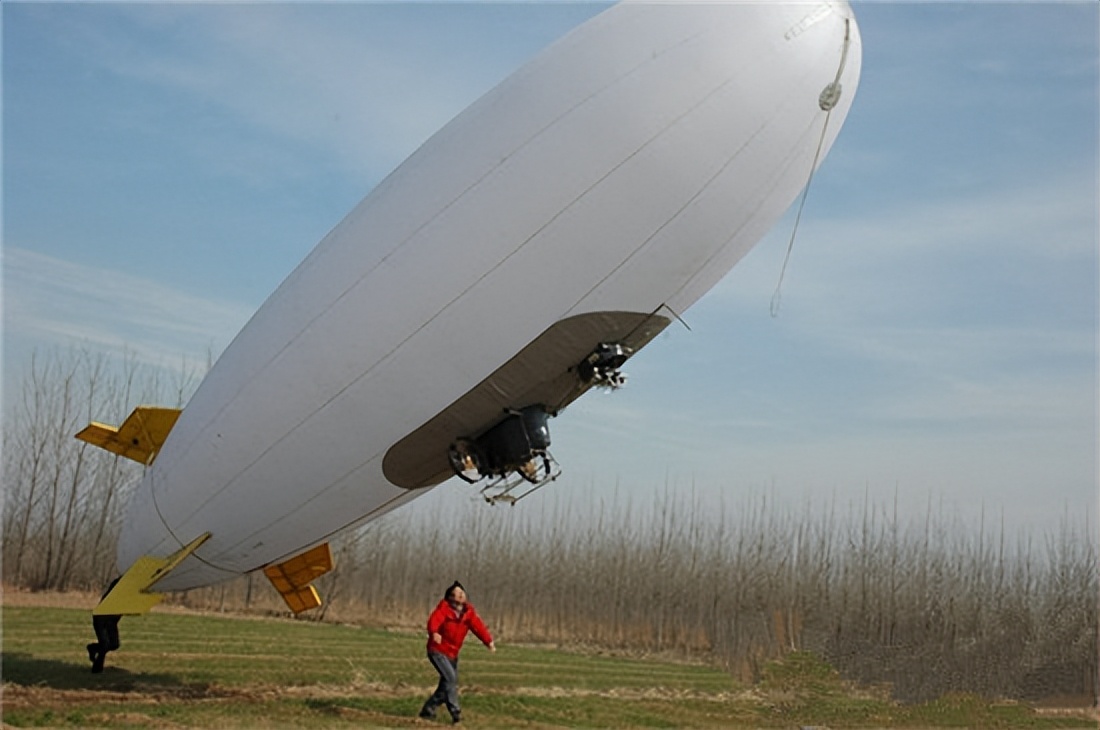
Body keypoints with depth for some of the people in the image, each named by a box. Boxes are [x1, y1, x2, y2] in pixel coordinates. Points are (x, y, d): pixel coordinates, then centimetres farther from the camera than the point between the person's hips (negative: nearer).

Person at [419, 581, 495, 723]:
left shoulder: (469, 612, 0)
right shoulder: (444, 609, -15)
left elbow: (478, 626, -12)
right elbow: (434, 620, -34)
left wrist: (489, 641, -29)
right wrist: (434, 632, -56)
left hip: (452, 654, 7)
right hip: (437, 651, -7)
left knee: (449, 684, 10)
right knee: (450, 677, -22)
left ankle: (427, 710, 25)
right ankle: (455, 712, -18)